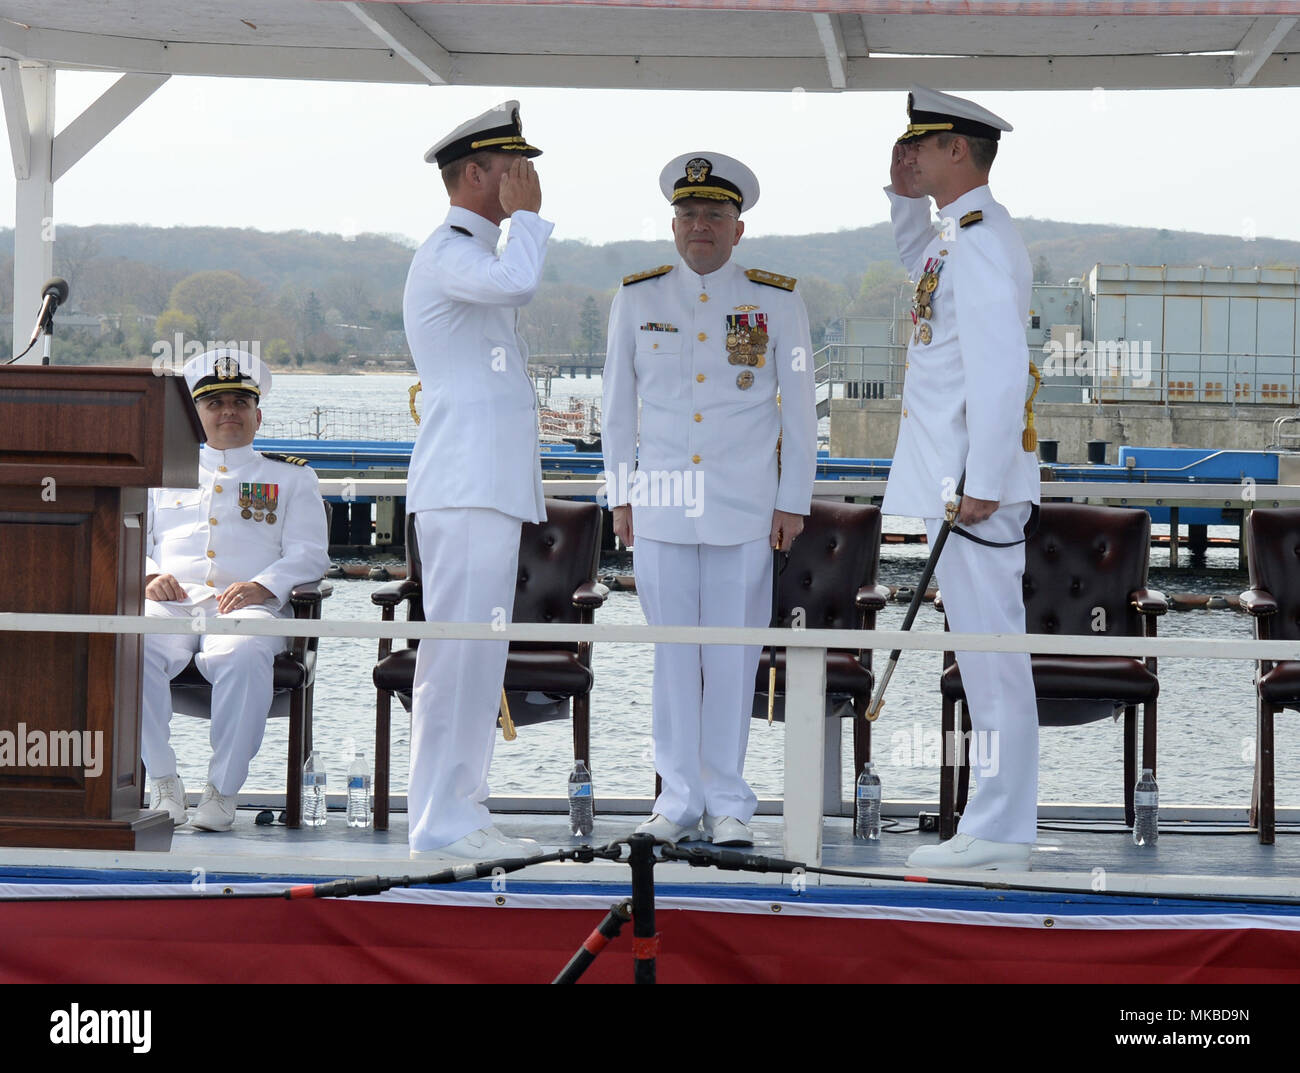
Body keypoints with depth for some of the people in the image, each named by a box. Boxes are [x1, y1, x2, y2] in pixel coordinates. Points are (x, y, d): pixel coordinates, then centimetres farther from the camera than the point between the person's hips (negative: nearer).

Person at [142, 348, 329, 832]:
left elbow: (309, 554, 10)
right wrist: (149, 576, -4)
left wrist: (262, 586, -11)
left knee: (242, 656, -40)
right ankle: (163, 783, -26)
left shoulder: (291, 477, 23)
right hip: (172, 601, 2)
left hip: (248, 606, -1)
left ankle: (221, 790, -31)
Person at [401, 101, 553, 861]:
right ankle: (443, 823, -12)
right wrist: (527, 215, -12)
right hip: (465, 486, -10)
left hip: (494, 486, 10)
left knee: (478, 654, 10)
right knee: (460, 651, -12)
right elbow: (516, 283, -30)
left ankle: (459, 814, 13)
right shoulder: (445, 251, -10)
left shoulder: (477, 255, 24)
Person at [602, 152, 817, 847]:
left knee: (733, 656, 1)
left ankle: (728, 803, 10)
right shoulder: (636, 299, 7)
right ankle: (679, 798, 11)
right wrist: (620, 496, 8)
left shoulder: (777, 301, 3)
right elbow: (617, 405, 12)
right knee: (670, 655, 2)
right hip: (661, 505, 1)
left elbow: (800, 408, 5)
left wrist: (793, 502, 2)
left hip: (745, 509, -1)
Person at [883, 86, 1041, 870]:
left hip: (976, 481, -10)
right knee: (986, 653, 12)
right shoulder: (960, 235, 15)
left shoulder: (982, 240, -16)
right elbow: (915, 263, 41)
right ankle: (1001, 825, 18)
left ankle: (1001, 833, -3)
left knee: (989, 647, -6)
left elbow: (1002, 369, -23)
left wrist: (981, 484, -24)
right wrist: (904, 195, 25)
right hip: (959, 478, 10)